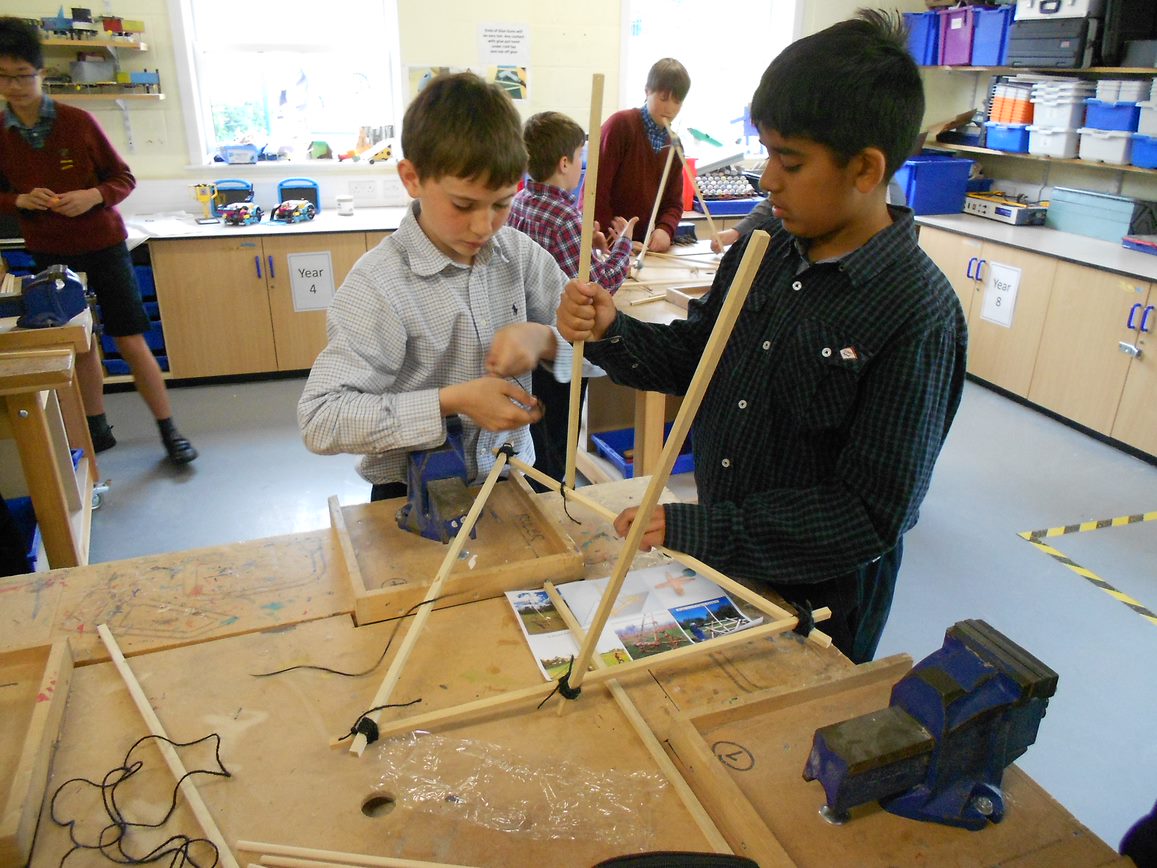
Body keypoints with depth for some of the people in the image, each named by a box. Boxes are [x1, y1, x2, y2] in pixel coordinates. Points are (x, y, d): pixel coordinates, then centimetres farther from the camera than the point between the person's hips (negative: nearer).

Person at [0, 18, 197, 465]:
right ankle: (97, 429, 26)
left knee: (131, 341, -2)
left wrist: (93, 196, -20)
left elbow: (124, 178, -1)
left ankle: (169, 431, 6)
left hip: (103, 247, -2)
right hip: (50, 255, 3)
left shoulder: (78, 122, -8)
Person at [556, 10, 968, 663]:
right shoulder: (765, 245, -8)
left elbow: (871, 516, -26)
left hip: (820, 594, -5)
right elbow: (695, 355, 3)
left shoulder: (919, 318, -26)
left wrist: (695, 530, -31)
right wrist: (611, 332, -17)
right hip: (719, 558, 6)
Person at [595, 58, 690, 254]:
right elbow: (595, 185, -12)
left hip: (650, 245, 5)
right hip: (609, 244, -5)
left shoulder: (673, 145, 12)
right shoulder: (621, 124, -7)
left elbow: (674, 203, 12)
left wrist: (665, 229, -9)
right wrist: (609, 236, -16)